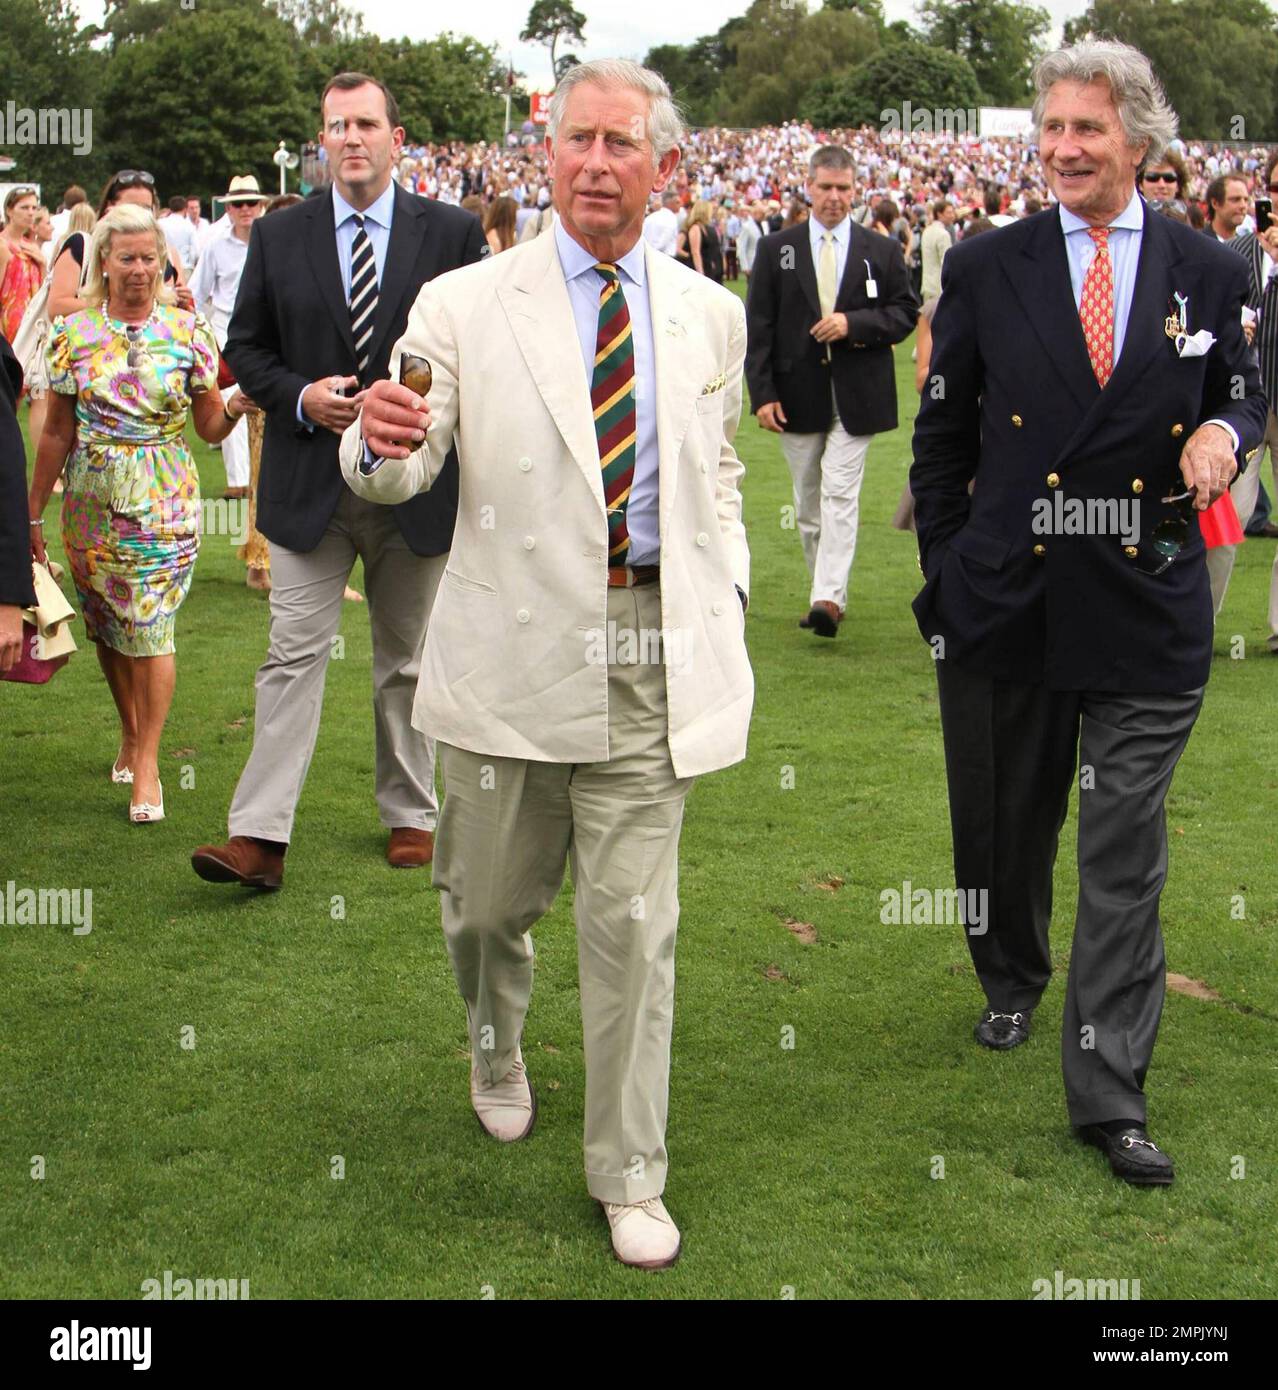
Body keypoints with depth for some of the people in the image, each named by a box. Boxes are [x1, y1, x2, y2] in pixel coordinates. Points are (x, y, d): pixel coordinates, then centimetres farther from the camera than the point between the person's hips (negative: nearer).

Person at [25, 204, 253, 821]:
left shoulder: (187, 331, 1)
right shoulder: (73, 334, 3)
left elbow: (210, 427, 4)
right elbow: (57, 433, 8)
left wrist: (236, 407, -18)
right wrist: (32, 513, 8)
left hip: (164, 503, -2)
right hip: (92, 503, 2)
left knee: (150, 627, -9)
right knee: (106, 626, 11)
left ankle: (147, 765, -3)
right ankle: (131, 733, 33)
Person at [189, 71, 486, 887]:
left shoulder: (453, 234, 1)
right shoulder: (279, 237, 5)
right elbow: (246, 348, 8)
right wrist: (302, 397, -11)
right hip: (309, 487, 0)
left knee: (408, 659, 12)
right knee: (294, 656, -4)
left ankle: (411, 817, 25)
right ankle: (260, 837, -6)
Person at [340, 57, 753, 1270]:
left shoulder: (709, 314, 7)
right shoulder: (465, 305, -2)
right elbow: (396, 475, -7)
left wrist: (723, 597, 9)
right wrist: (379, 441, -29)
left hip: (653, 646, 1)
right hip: (515, 649, -1)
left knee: (632, 923, 1)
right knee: (489, 897, 13)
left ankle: (629, 1180, 14)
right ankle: (497, 1049, 47)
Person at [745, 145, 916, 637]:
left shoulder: (882, 251, 4)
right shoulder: (775, 249, 5)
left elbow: (906, 313, 4)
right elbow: (758, 325, 2)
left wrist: (854, 323, -14)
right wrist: (763, 392, -6)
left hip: (855, 396, -2)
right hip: (799, 395, 2)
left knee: (840, 495, -12)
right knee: (808, 502, 10)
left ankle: (829, 598, -17)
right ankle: (826, 593, 21)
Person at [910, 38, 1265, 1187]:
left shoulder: (1211, 274, 2)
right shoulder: (987, 270, 0)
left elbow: (1243, 398, 13)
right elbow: (943, 436, 6)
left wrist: (1225, 433, -11)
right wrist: (945, 574, 3)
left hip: (1148, 611, -1)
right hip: (1008, 606, 1)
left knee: (1126, 855, 0)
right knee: (1004, 825, 16)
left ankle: (1110, 1093, 7)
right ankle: (1012, 981, 45)